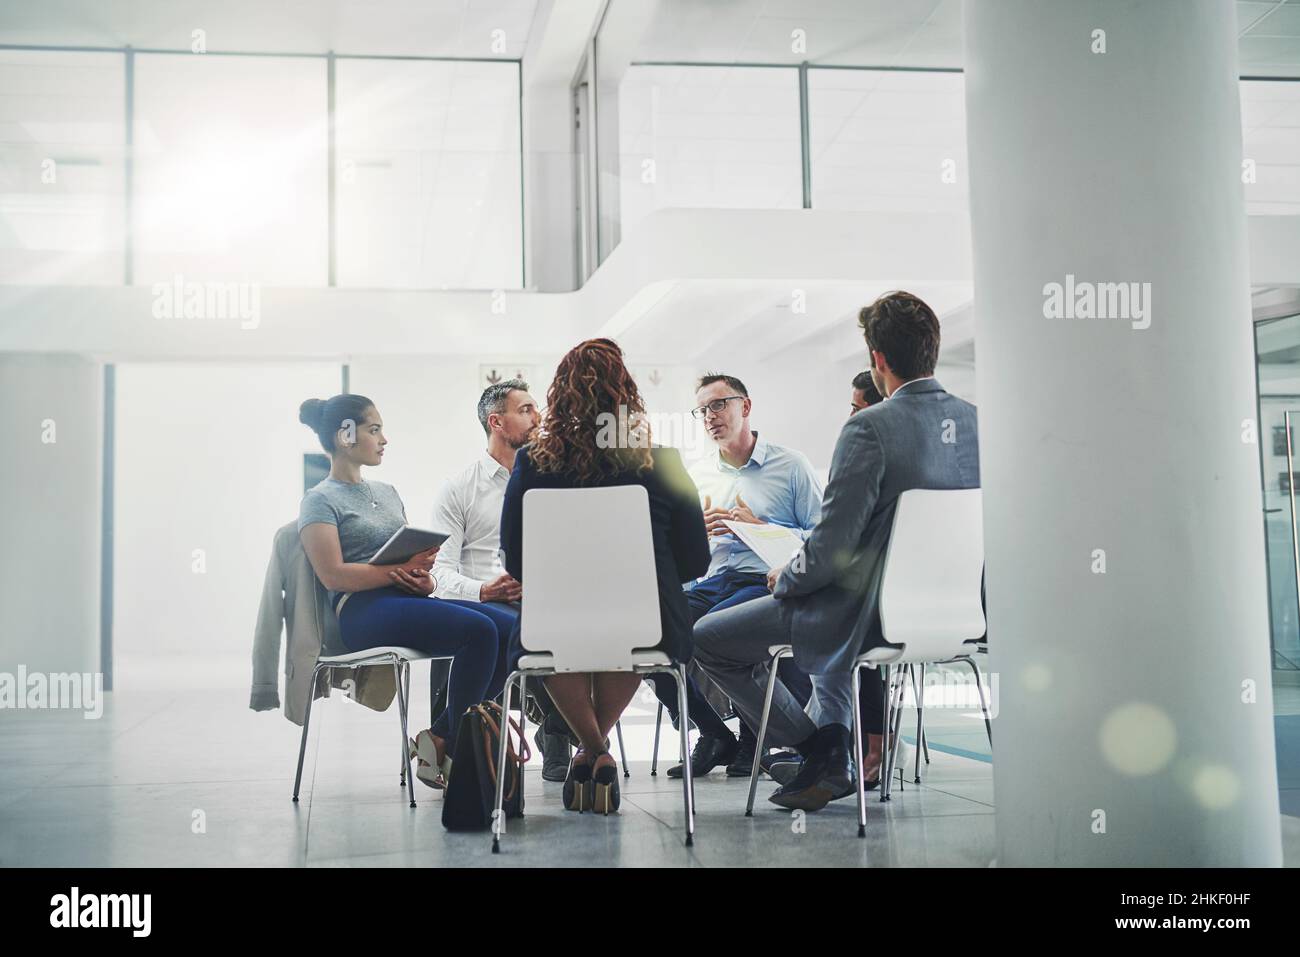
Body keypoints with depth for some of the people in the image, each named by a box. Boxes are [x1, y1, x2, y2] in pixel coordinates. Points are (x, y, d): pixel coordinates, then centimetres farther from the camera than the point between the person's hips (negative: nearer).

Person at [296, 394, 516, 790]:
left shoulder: (387, 493, 27)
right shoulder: (320, 500, 4)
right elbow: (333, 575, -10)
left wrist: (424, 579, -4)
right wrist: (399, 571, -18)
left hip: (410, 601, 7)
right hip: (363, 609, -7)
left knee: (511, 629, -17)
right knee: (479, 630, -29)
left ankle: (441, 736, -9)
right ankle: (451, 749, -16)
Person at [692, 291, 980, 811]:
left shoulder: (870, 428, -22)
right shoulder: (975, 422, -1)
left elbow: (832, 545, -23)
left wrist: (785, 578, -3)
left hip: (874, 616, -8)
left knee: (708, 638, 6)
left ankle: (826, 753, 6)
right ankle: (866, 747, 38)